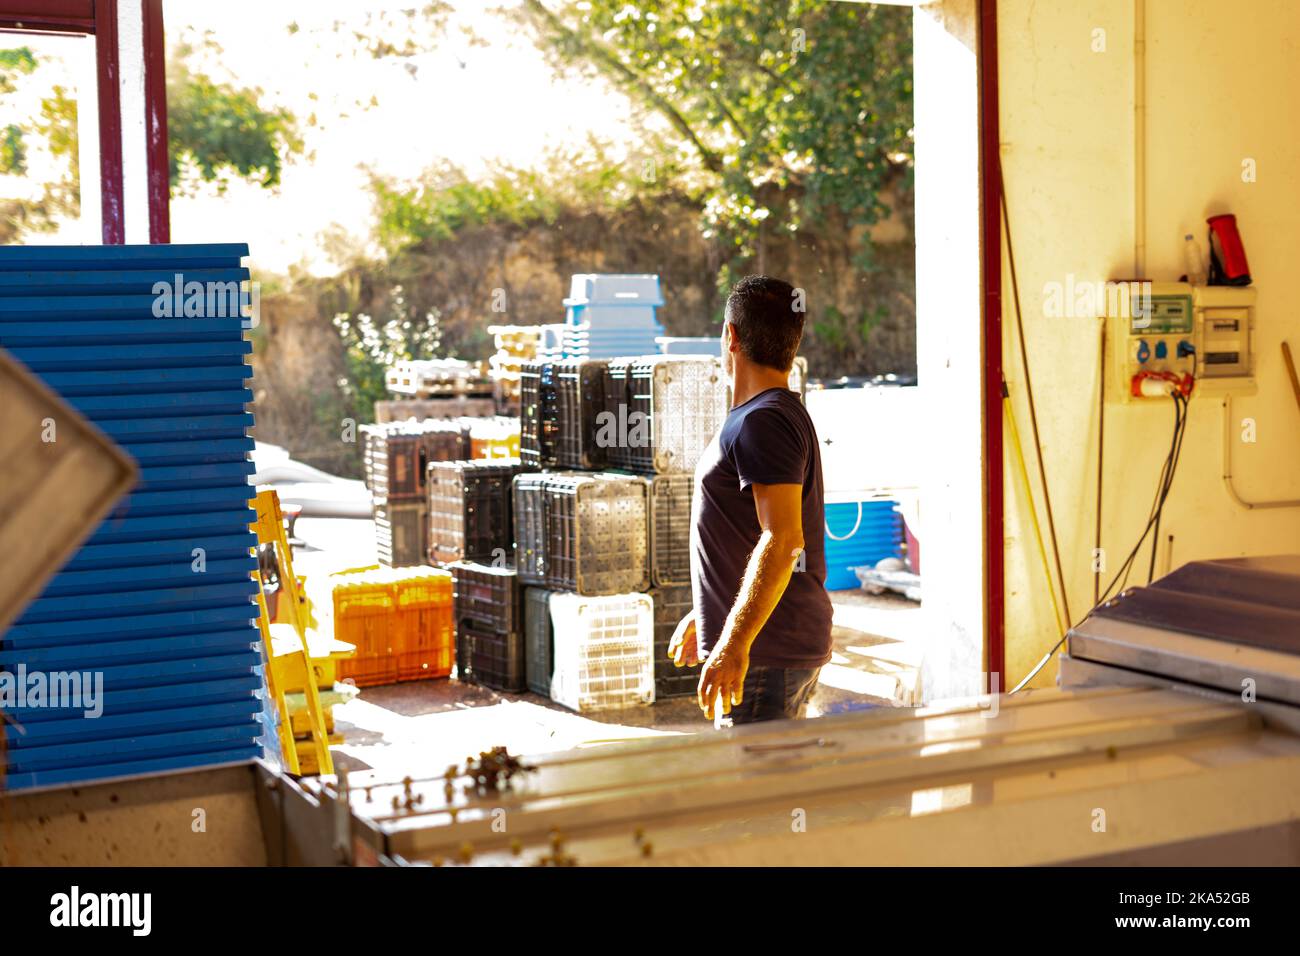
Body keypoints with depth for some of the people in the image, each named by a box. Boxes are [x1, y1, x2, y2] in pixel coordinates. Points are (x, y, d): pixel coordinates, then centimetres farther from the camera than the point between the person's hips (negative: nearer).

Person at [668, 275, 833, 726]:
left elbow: (782, 540, -26)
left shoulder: (762, 422, -16)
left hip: (766, 653, -11)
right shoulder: (785, 414, 18)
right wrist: (704, 616, 30)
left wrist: (734, 644, -28)